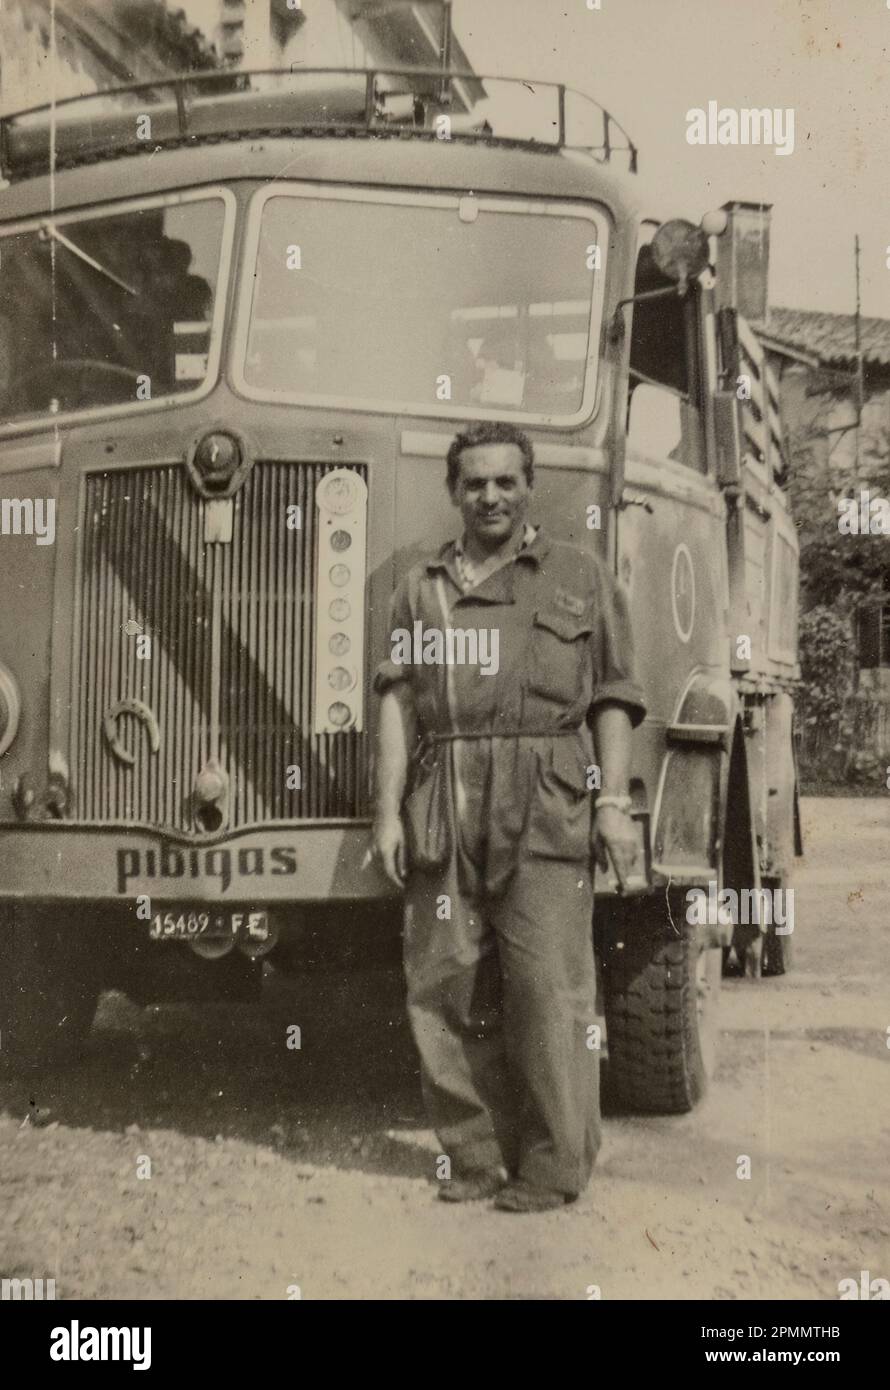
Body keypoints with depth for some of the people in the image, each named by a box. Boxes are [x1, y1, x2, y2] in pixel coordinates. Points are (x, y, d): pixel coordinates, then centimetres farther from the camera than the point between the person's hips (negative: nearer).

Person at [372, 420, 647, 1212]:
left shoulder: (580, 578, 14)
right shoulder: (423, 589, 19)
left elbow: (613, 699, 8)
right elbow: (398, 702, 13)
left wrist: (615, 804, -2)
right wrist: (389, 810, 4)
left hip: (545, 806, -3)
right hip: (445, 811, 3)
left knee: (548, 986, -6)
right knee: (445, 985, 2)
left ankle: (555, 1167, 2)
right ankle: (475, 1156, 12)